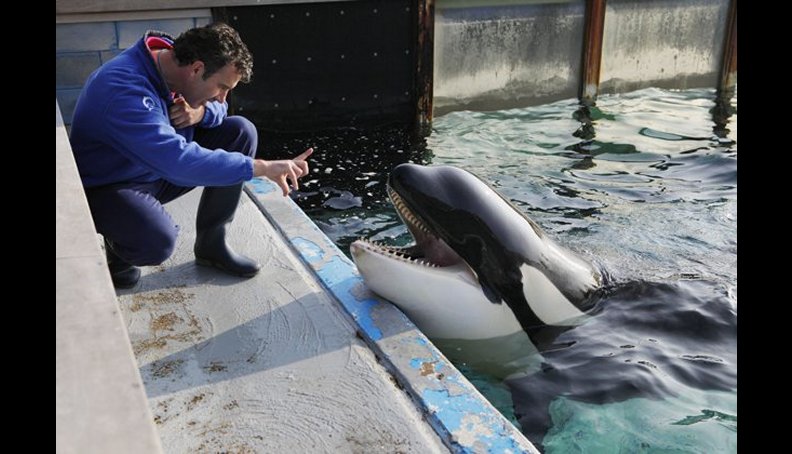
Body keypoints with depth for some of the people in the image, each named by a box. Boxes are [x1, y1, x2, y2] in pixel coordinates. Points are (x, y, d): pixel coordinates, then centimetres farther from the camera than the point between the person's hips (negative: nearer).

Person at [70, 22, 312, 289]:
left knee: (241, 132, -8)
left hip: (160, 165, 8)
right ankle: (119, 243, 3)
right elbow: (180, 161, -43)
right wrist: (262, 168, -42)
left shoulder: (173, 58, -10)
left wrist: (200, 112, -20)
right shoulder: (125, 90, -34)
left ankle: (211, 245, 1)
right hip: (107, 186, -8)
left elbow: (218, 108, 6)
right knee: (158, 243, -37)